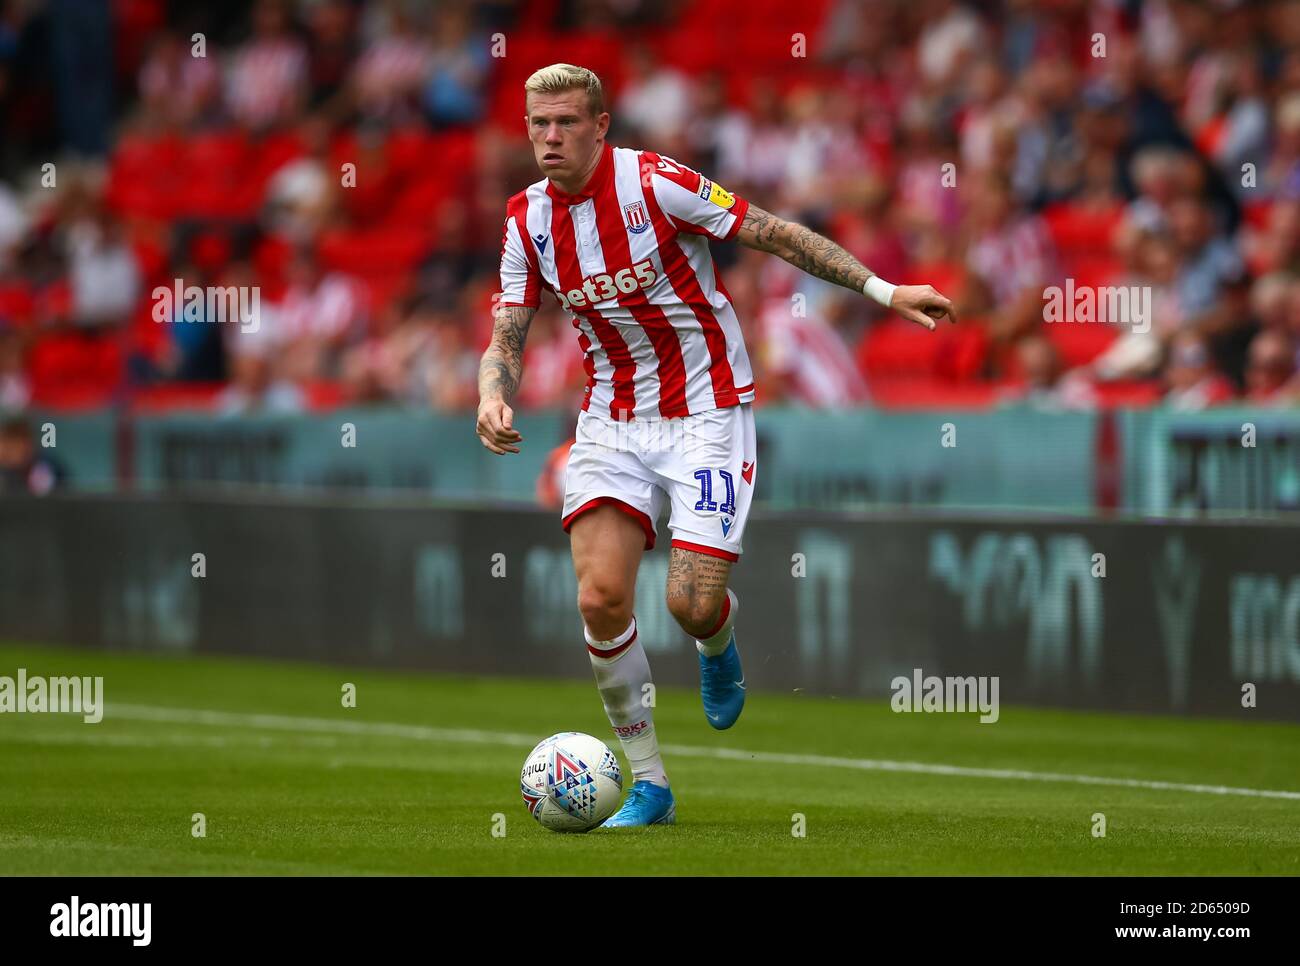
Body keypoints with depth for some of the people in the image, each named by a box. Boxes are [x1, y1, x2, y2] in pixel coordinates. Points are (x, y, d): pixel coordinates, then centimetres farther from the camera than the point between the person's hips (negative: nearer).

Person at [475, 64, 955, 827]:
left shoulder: (654, 182, -16)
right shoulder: (528, 219, 0)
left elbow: (776, 235, -11)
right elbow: (507, 337, 5)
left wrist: (884, 290, -13)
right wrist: (493, 398, -17)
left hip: (707, 413, -4)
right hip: (612, 421, 4)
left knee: (692, 604, -13)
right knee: (601, 597, -14)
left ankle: (719, 650, 29)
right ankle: (648, 785, 1)